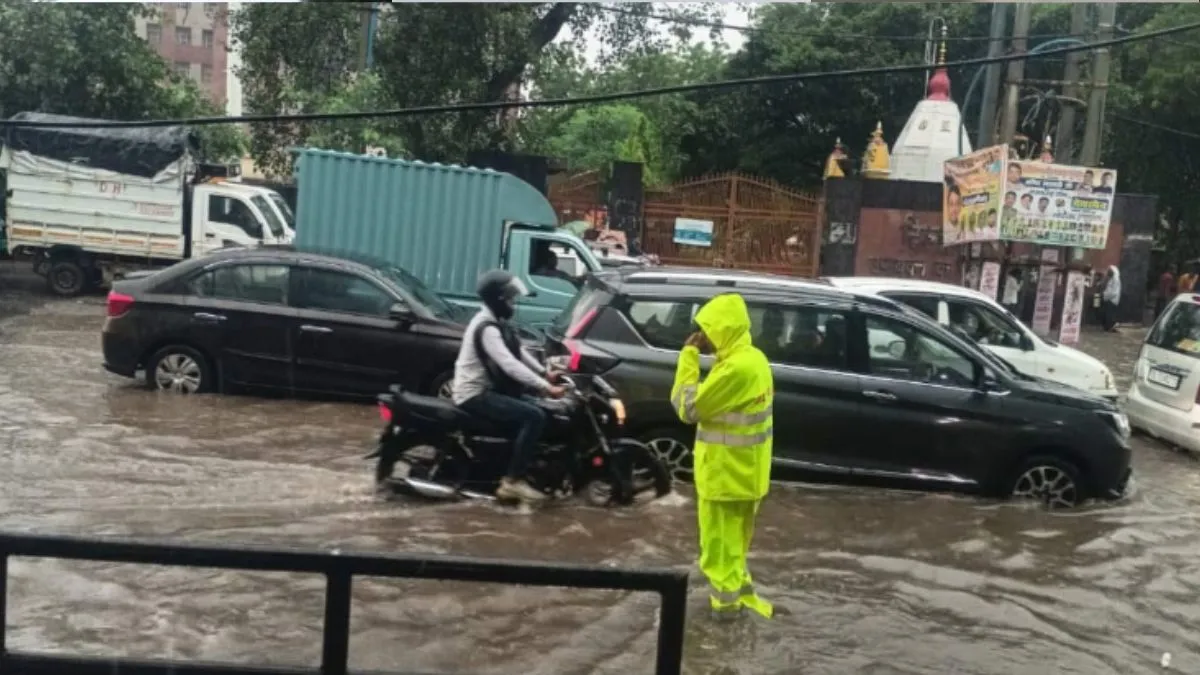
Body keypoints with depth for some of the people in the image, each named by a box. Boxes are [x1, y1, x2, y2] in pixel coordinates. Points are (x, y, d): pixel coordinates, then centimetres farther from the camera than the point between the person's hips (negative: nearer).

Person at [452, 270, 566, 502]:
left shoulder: (497, 322, 11)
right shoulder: (486, 328, -22)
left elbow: (518, 352, 19)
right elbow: (510, 365, -31)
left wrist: (544, 373, 8)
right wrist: (546, 388, -33)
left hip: (485, 389, 11)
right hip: (474, 395, -11)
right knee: (534, 416, -23)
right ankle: (512, 481, -20)